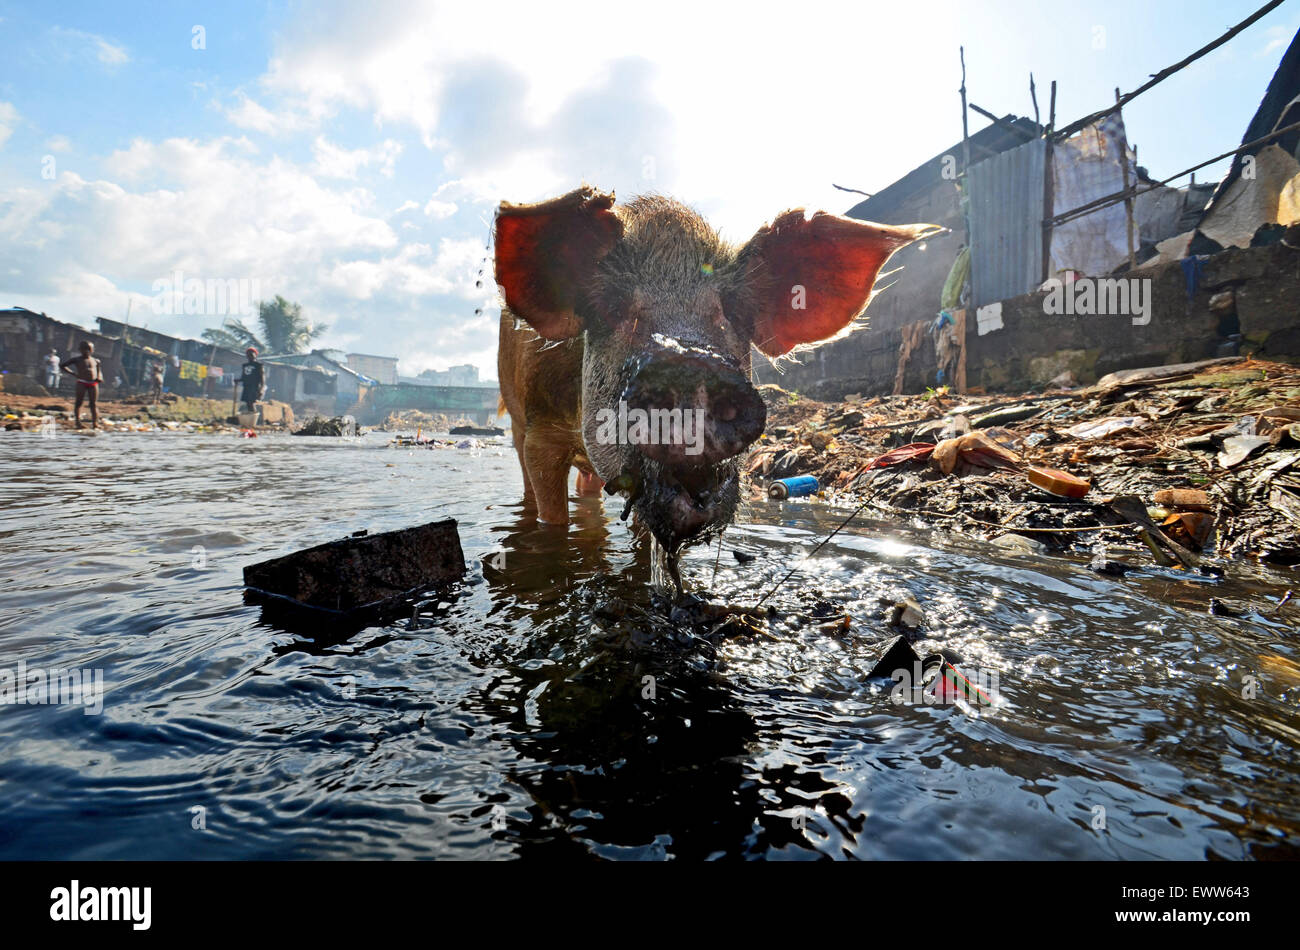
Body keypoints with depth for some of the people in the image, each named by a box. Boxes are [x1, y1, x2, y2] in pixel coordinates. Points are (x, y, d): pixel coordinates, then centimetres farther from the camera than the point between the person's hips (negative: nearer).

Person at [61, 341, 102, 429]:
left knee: (94, 403, 0)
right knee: (79, 402, -4)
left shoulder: (96, 361, 15)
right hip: (82, 383, -2)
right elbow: (62, 365, 13)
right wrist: (72, 373, 1)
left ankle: (95, 423, -1)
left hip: (93, 383, 2)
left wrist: (100, 378, 0)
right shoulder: (77, 360, 8)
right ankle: (78, 422, -3)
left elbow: (99, 371, 23)